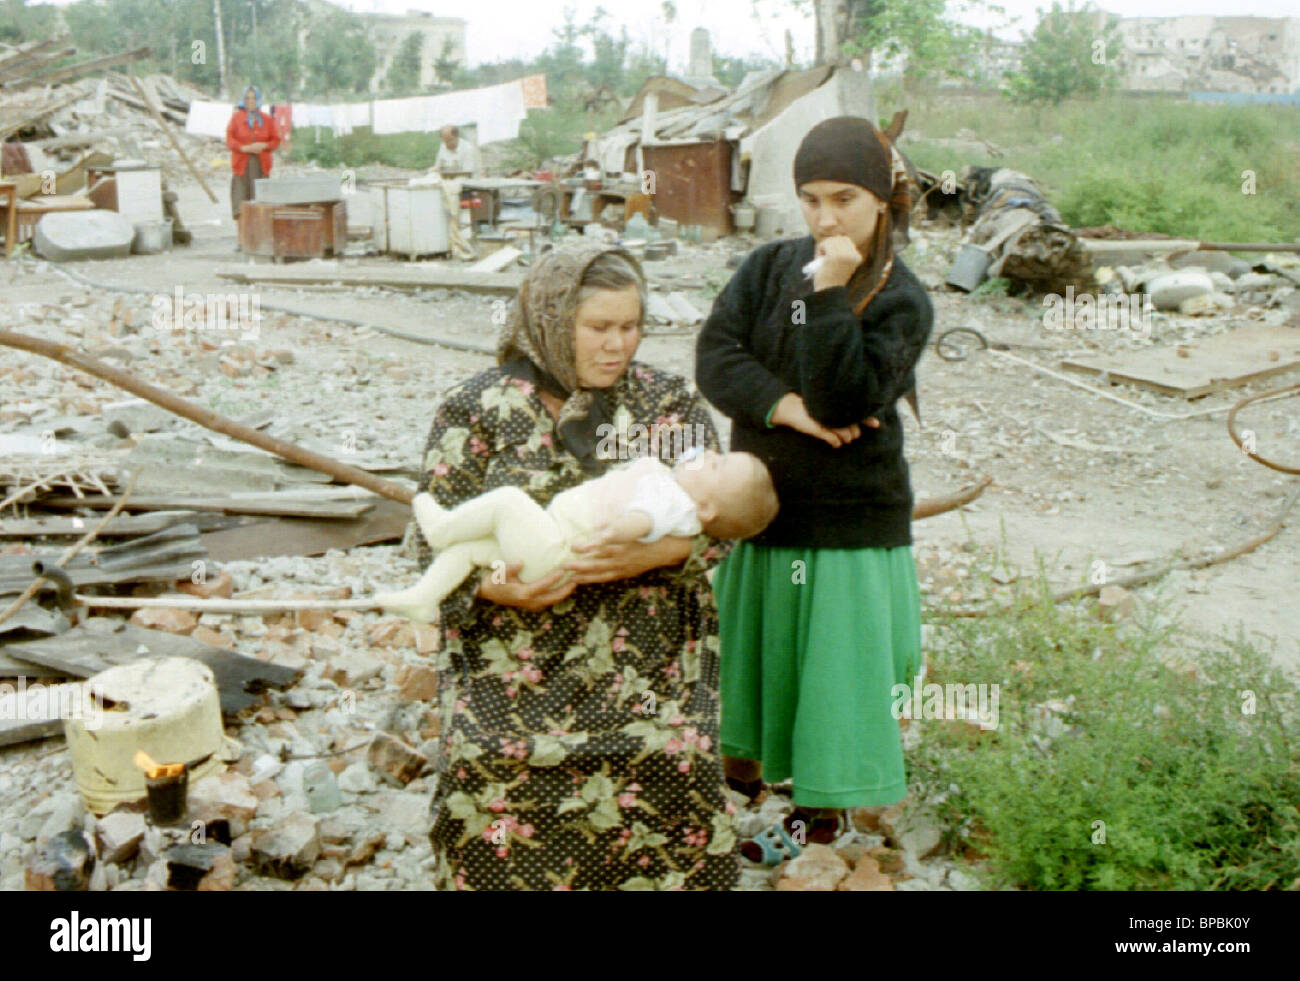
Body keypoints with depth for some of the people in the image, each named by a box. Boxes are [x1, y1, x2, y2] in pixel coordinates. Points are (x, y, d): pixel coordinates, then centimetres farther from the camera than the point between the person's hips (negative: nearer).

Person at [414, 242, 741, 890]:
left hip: (647, 658, 1)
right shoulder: (477, 409, 3)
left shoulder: (670, 403, 8)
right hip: (513, 663, 0)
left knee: (672, 764, -18)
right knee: (496, 775, -17)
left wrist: (649, 554, -17)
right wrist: (496, 589, -18)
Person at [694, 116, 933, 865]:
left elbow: (847, 400, -22)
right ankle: (743, 769, 43)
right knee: (748, 647, 18)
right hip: (761, 499, 4)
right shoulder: (770, 267, 2)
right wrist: (783, 407, -21)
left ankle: (823, 807, 30)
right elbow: (715, 357, -8)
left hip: (849, 515, -4)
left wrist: (830, 297, -26)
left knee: (831, 658, 8)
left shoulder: (901, 301, -10)